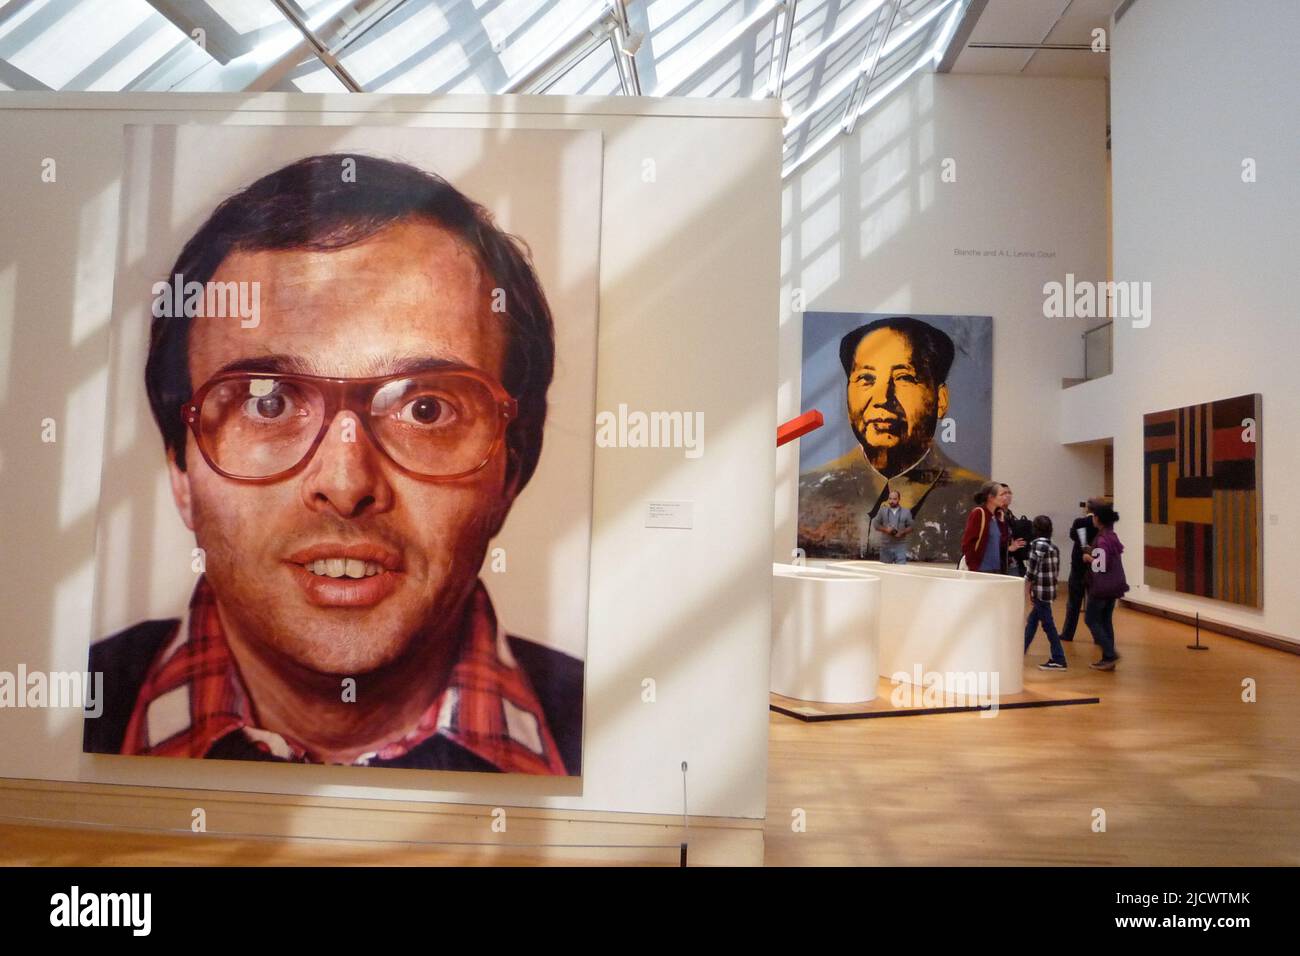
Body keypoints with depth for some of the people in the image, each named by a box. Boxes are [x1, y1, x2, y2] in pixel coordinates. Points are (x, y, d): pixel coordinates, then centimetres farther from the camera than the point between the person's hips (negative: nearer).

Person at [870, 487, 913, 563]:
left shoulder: (906, 512, 6)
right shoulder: (882, 511, 7)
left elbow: (910, 527, 7)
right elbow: (875, 524, 7)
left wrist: (902, 533, -12)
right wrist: (885, 529, -11)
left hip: (900, 546, -1)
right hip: (886, 546, 1)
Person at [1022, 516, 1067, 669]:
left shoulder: (1037, 545, -13)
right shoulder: (1054, 547, 10)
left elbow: (1031, 572, -14)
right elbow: (1055, 570, 10)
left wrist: (1027, 591, -4)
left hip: (1040, 590, -8)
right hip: (1050, 589, 8)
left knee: (1048, 624, -2)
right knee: (1032, 621, 17)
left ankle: (1058, 660, 3)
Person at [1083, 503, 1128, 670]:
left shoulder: (1102, 539, -19)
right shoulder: (1112, 536, 9)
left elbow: (1100, 566, -22)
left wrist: (1089, 558, -6)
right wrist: (1093, 554, 10)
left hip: (1102, 586, -9)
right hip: (1113, 585, 9)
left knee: (1091, 619, 1)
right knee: (1105, 621, 12)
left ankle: (1110, 654, -4)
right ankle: (1108, 658, 14)